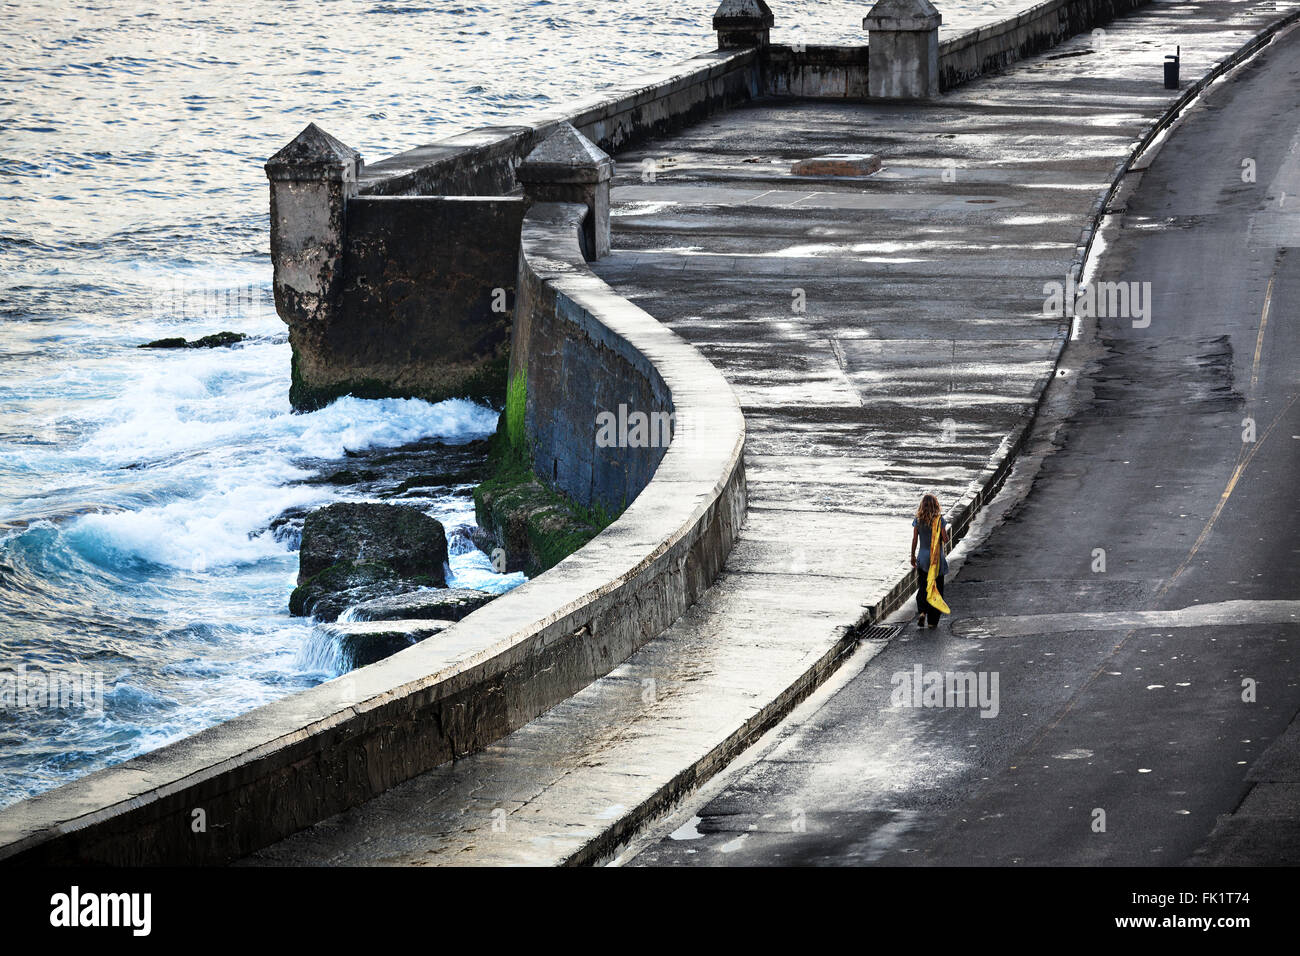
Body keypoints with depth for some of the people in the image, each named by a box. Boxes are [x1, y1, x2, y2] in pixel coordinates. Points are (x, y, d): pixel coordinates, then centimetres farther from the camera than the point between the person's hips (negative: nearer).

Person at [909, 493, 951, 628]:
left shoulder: (918, 520, -2)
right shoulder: (940, 519, -9)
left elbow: (914, 539, 0)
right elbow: (945, 538, -10)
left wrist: (913, 556, 10)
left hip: (923, 557, 1)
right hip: (937, 557, -1)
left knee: (922, 587, 8)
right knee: (936, 588, 7)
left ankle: (922, 612, -16)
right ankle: (933, 621, 9)